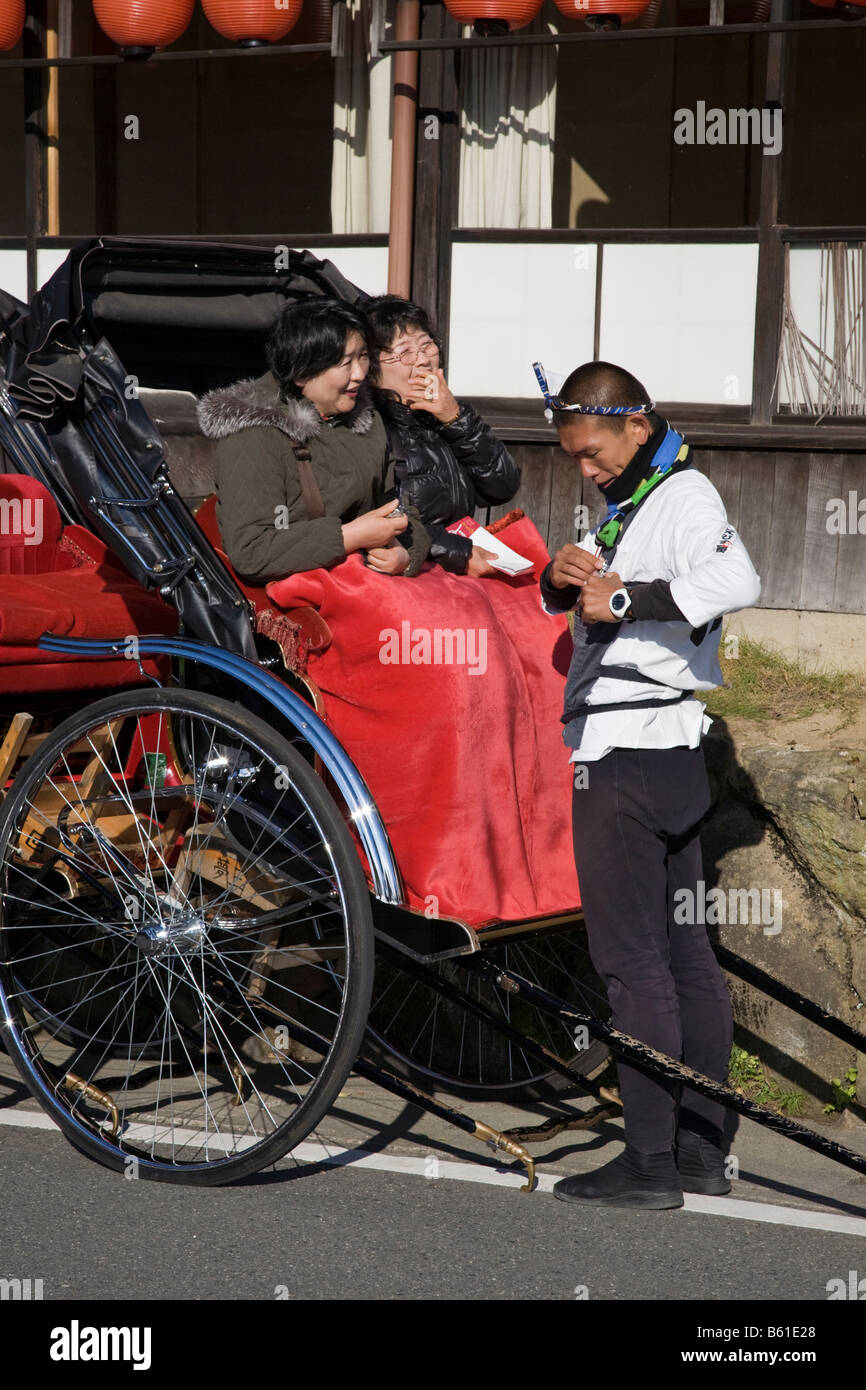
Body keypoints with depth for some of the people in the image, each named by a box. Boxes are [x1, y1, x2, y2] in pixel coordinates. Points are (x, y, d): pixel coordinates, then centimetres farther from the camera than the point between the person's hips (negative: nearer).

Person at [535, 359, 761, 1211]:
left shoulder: (684, 497, -12)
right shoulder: (628, 502, 18)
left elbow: (737, 581, -32)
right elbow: (576, 602, 23)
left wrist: (628, 596, -34)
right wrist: (564, 577, 2)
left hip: (630, 755, -10)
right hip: (664, 755, 10)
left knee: (631, 956, -6)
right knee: (683, 950, 12)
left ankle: (650, 1162, -2)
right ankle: (701, 1150, 20)